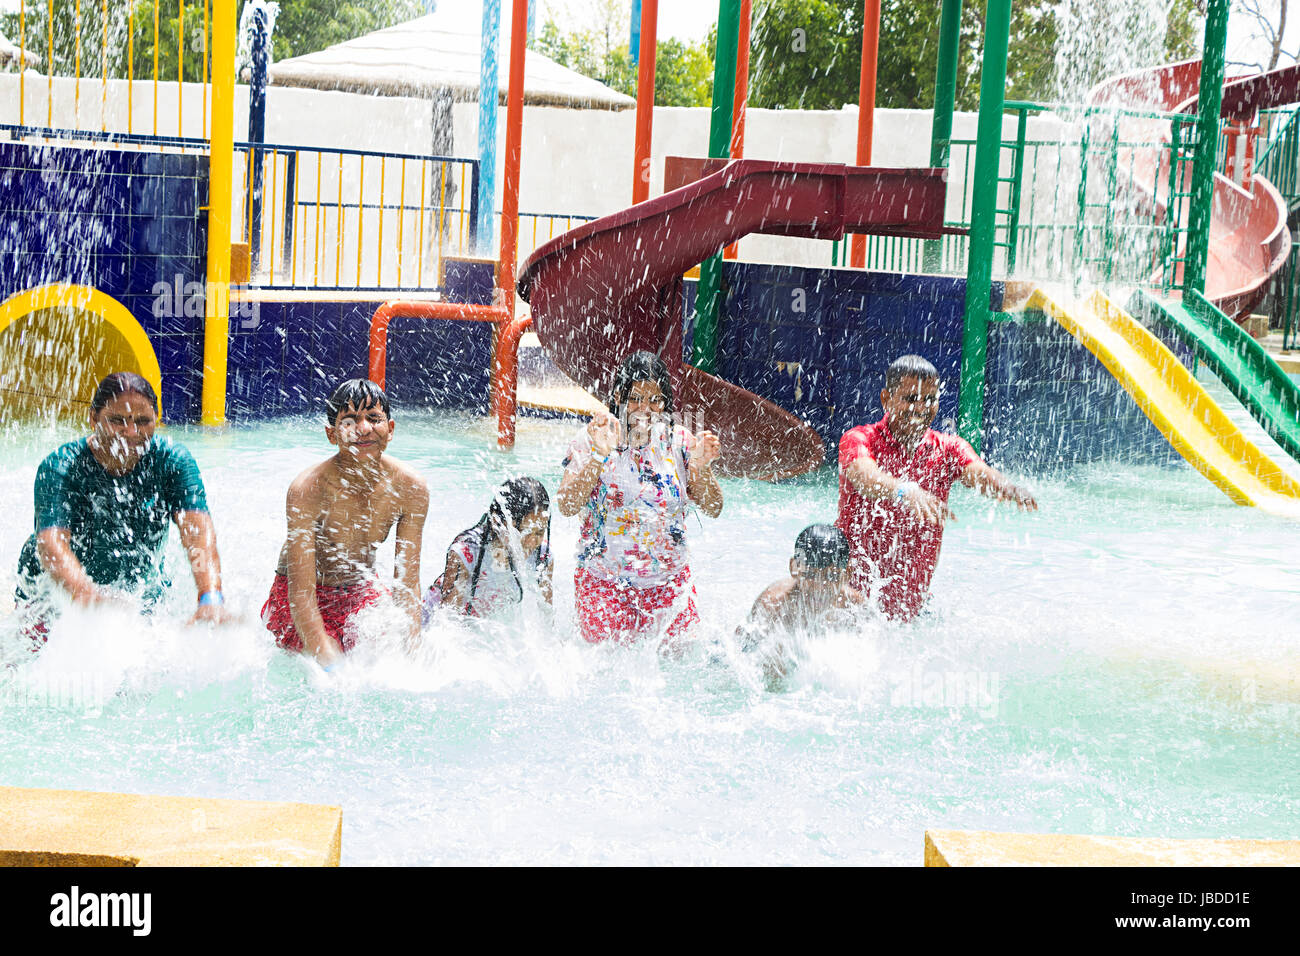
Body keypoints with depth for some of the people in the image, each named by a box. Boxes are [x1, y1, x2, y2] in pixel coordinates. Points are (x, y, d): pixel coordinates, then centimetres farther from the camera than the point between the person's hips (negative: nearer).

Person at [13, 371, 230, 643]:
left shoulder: (173, 461, -15)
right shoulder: (60, 468, -22)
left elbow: (198, 530, -30)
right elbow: (51, 542, -38)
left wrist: (211, 600, -50)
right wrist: (88, 596, -60)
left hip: (141, 596, 3)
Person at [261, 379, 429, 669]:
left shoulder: (411, 488, -16)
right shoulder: (307, 489, -29)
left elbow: (407, 584, -11)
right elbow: (301, 594, -30)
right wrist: (332, 665, -37)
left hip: (362, 594, 4)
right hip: (302, 603, -4)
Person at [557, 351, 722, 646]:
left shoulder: (679, 442, -1)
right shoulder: (591, 441, -6)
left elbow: (713, 510, -1)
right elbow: (567, 507, -17)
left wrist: (702, 467, -19)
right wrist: (600, 455, -27)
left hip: (669, 580, 2)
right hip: (604, 583, -2)